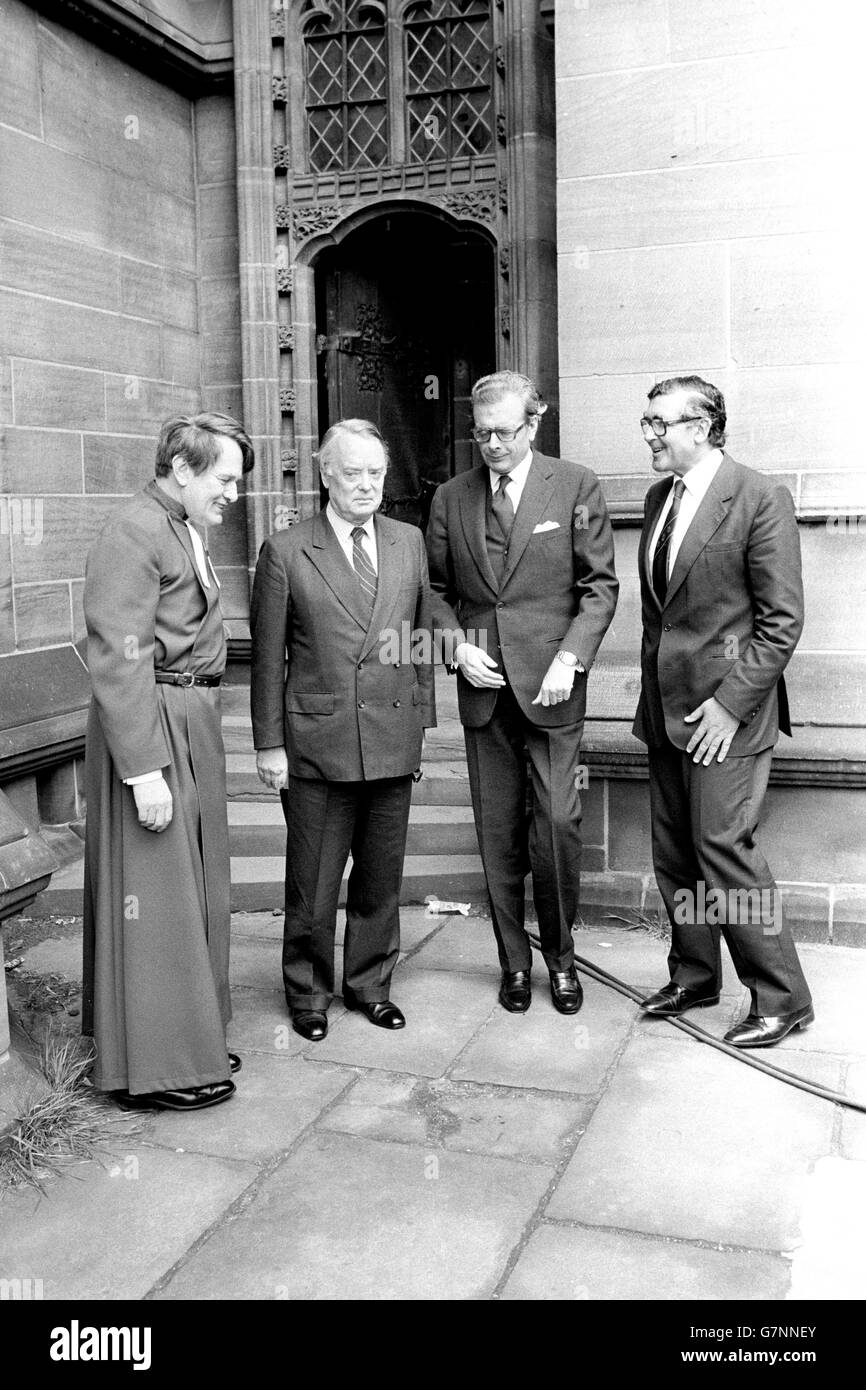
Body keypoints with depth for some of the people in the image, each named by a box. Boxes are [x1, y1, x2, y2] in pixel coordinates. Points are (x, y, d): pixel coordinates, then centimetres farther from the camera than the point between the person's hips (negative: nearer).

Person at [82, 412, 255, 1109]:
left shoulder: (189, 532, 14)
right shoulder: (134, 533, -15)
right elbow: (119, 660, -20)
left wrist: (203, 726, 9)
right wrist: (144, 769, -22)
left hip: (196, 725, 10)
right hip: (150, 726, -9)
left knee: (195, 889, 16)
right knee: (154, 896, -1)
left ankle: (190, 1037, 31)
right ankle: (154, 1067, 12)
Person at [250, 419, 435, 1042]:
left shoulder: (410, 541, 8)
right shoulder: (285, 552, -4)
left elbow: (423, 634, 12)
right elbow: (268, 658, -2)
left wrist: (423, 714, 8)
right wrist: (270, 744, -4)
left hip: (393, 739, 3)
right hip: (316, 742, -3)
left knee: (381, 876, 14)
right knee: (313, 885, 7)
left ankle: (370, 982, 32)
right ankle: (309, 994, 26)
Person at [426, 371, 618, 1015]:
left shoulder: (576, 487, 0)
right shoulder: (451, 498, 8)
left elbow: (600, 586, -1)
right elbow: (437, 591, 14)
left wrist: (569, 658, -12)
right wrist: (457, 645, -3)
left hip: (552, 686, -2)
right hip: (483, 689, 3)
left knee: (558, 825, -4)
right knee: (498, 835, 8)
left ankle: (561, 956, 18)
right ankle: (514, 962, 23)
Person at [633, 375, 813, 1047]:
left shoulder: (761, 499, -11)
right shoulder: (659, 497, 12)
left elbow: (783, 620, -13)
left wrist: (730, 702, -17)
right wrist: (652, 684, 12)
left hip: (725, 710, -7)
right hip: (665, 706, 8)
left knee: (724, 847, -7)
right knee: (673, 853, 13)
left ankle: (781, 998, 10)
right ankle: (695, 975, 31)